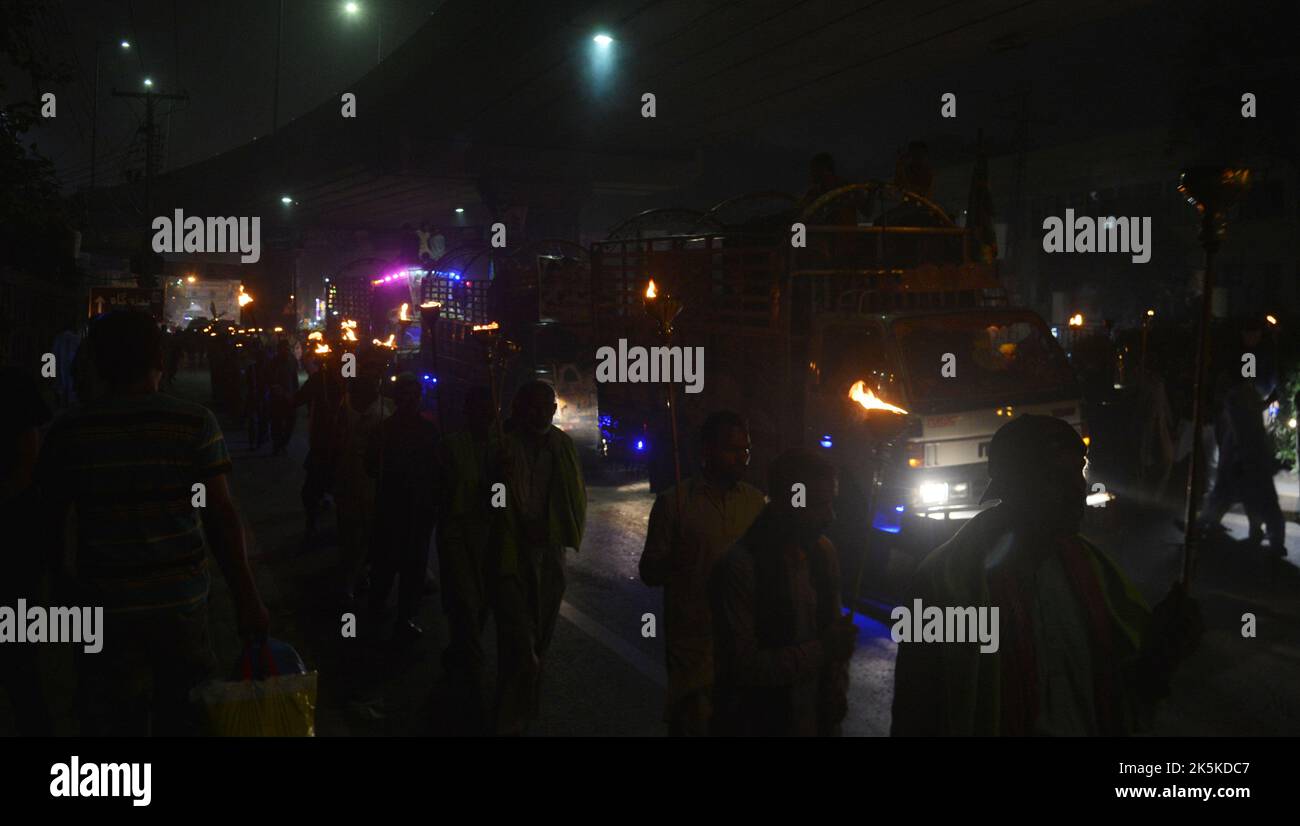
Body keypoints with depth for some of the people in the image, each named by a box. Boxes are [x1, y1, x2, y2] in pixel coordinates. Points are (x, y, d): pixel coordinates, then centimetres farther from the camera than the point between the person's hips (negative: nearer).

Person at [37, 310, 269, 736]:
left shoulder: (68, 432, -4)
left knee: (111, 719, 13)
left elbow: (50, 517, 2)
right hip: (181, 600, 0)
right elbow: (221, 516, -11)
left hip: (104, 607, 1)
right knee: (179, 715, 16)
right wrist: (247, 600, -7)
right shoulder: (195, 423, -8)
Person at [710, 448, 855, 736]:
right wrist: (821, 650, -21)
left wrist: (837, 691, -2)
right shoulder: (741, 565, -22)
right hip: (761, 722, -6)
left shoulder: (824, 552, 0)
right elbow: (742, 667, -21)